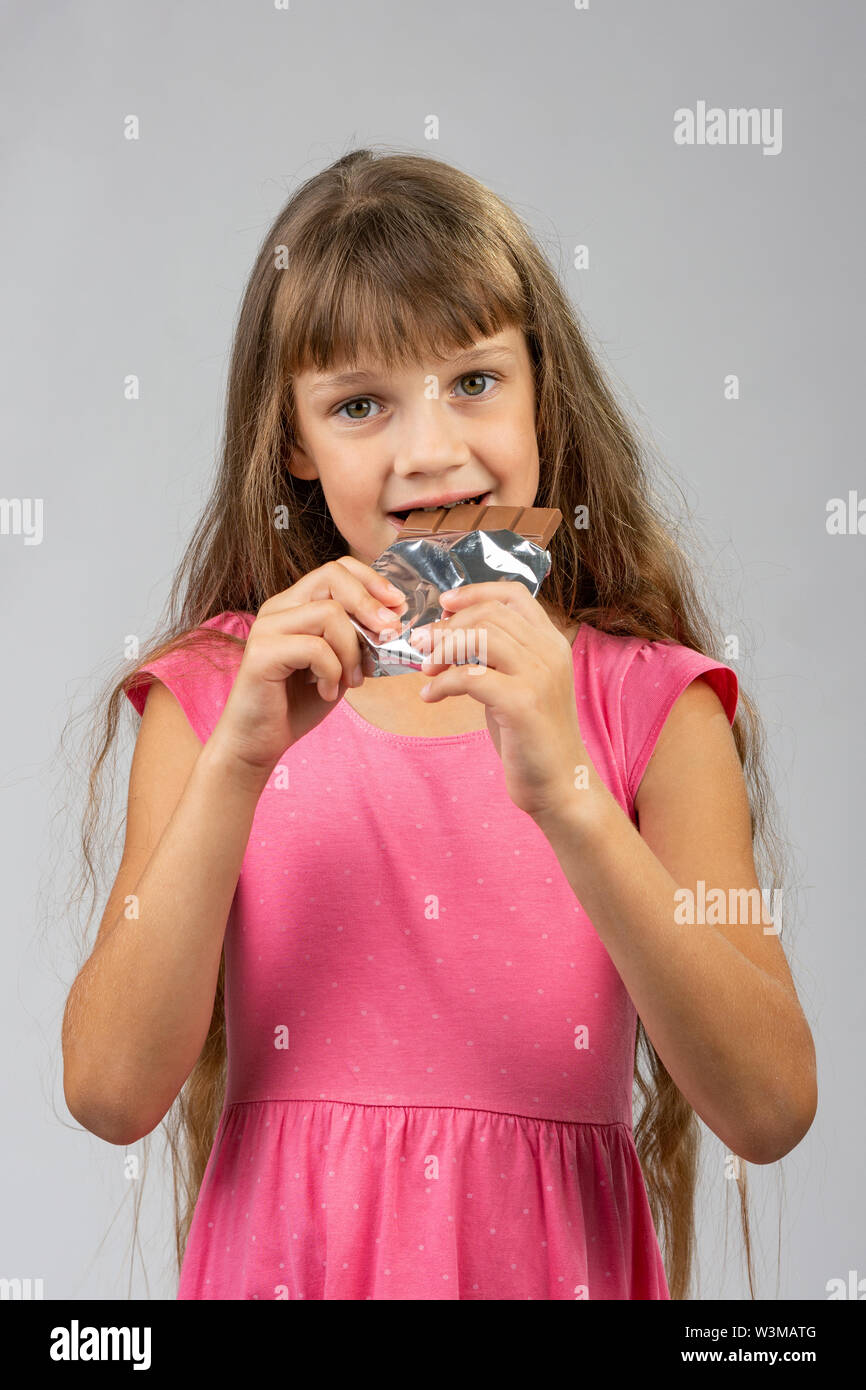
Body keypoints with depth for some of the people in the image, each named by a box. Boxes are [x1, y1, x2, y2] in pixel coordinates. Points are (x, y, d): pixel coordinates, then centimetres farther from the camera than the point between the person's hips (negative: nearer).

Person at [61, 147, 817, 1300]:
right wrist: (239, 764, -19)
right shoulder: (214, 695, 0)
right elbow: (111, 1094, -10)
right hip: (283, 1252, 2)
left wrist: (566, 794, -23)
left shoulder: (652, 703, -4)